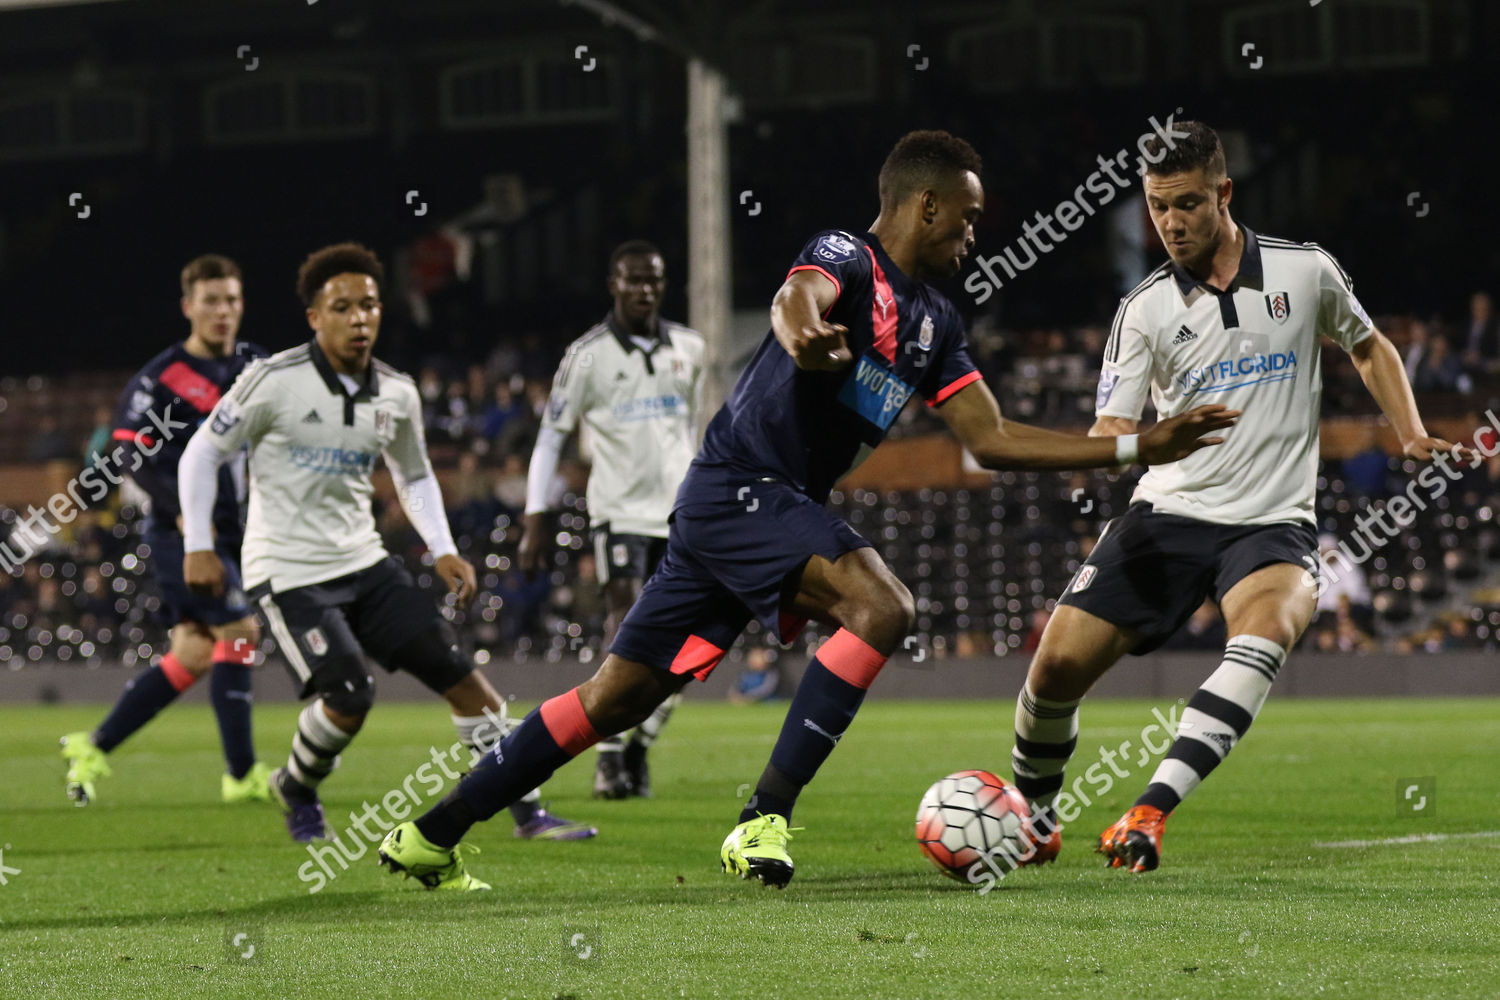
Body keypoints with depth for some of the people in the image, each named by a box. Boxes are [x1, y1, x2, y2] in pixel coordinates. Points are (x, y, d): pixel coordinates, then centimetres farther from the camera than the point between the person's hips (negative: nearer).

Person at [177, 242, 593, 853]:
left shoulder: (396, 396, 3)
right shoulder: (274, 382, -13)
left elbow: (415, 477, 20)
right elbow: (203, 453, -5)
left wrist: (443, 551, 6)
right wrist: (197, 545, -11)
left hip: (363, 561, 6)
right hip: (288, 569, -6)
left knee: (458, 673, -3)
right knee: (349, 697, -19)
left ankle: (527, 811, 4)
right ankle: (295, 790, 13)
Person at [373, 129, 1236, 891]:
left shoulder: (935, 323, 18)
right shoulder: (847, 258, -9)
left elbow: (993, 440, 16)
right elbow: (798, 295, -32)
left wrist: (1140, 448, 12)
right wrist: (803, 333, -57)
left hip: (782, 509, 9)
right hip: (740, 488, -9)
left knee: (617, 699, 9)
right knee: (883, 605, -26)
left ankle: (429, 838, 14)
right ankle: (764, 822, -26)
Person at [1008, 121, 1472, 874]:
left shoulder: (1306, 272, 3)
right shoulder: (1144, 310, 2)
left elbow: (1368, 347, 22)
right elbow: (1107, 435, -2)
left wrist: (1412, 436, 8)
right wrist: (1124, 445, -26)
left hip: (1271, 522, -1)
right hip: (1167, 514, 2)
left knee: (1269, 626, -35)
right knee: (1060, 662, -9)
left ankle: (1150, 810, -41)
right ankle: (1033, 807, 23)